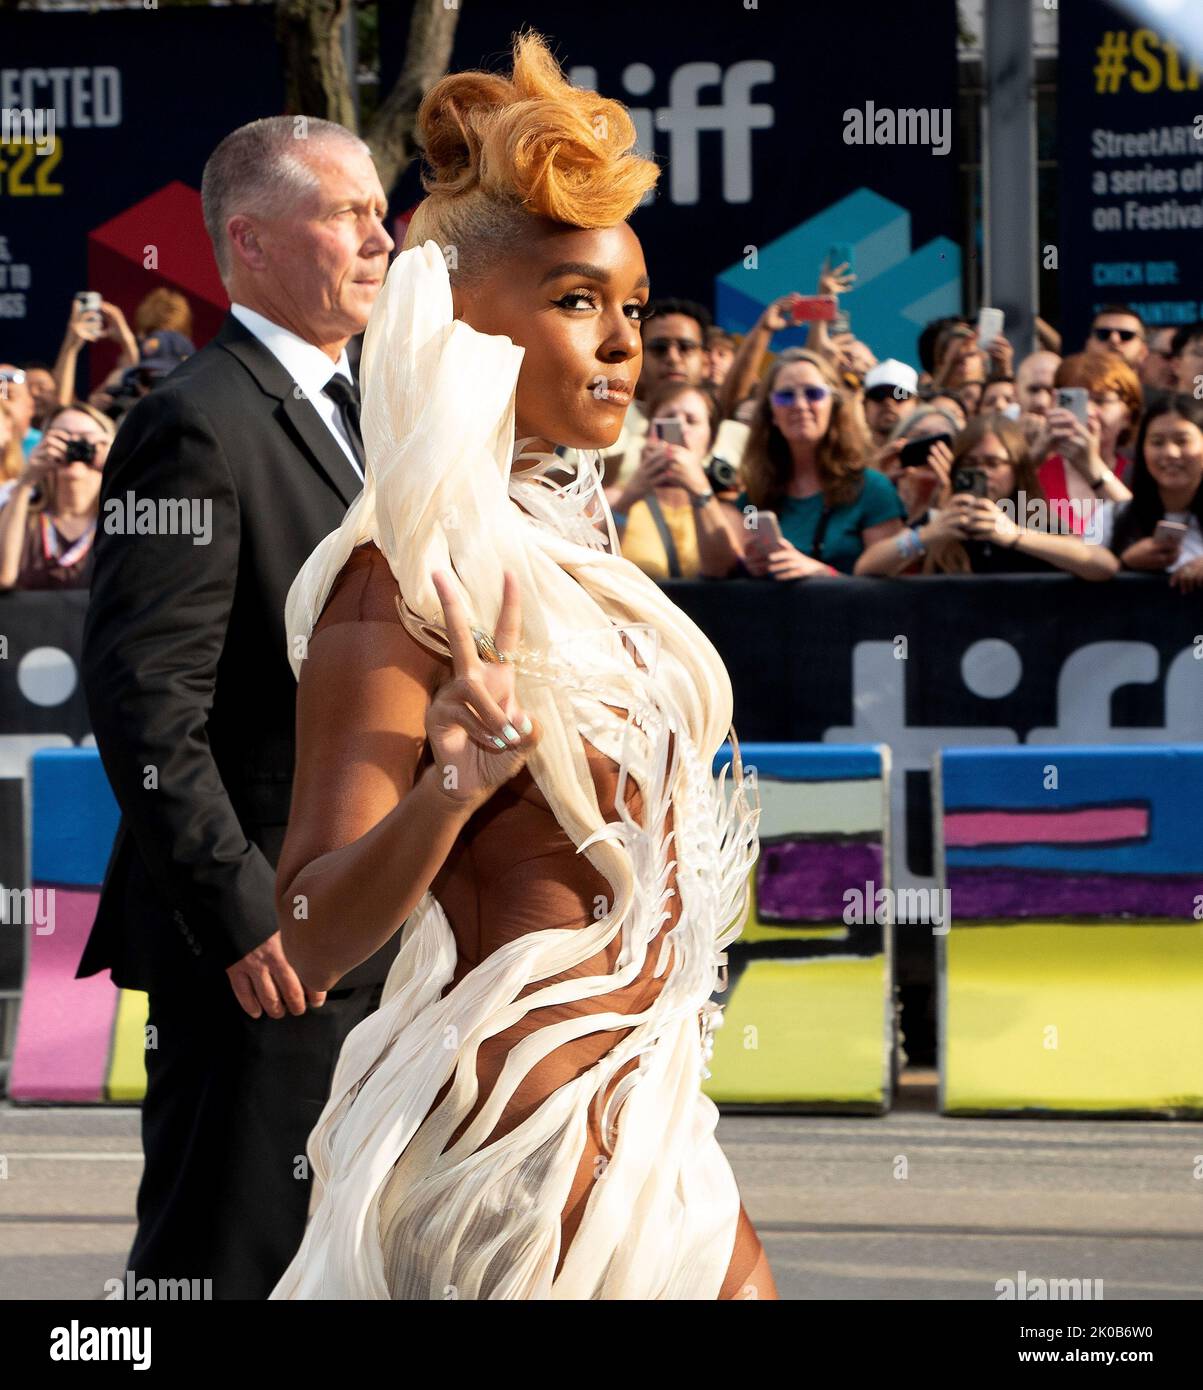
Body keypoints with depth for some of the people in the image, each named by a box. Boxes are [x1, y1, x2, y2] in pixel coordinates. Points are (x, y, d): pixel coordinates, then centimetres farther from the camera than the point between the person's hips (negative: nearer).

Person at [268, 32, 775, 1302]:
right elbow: (308, 937, -22)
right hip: (530, 1124, -9)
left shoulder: (550, 538, 11)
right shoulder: (410, 573, -15)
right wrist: (446, 790, -37)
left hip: (634, 1097, 9)